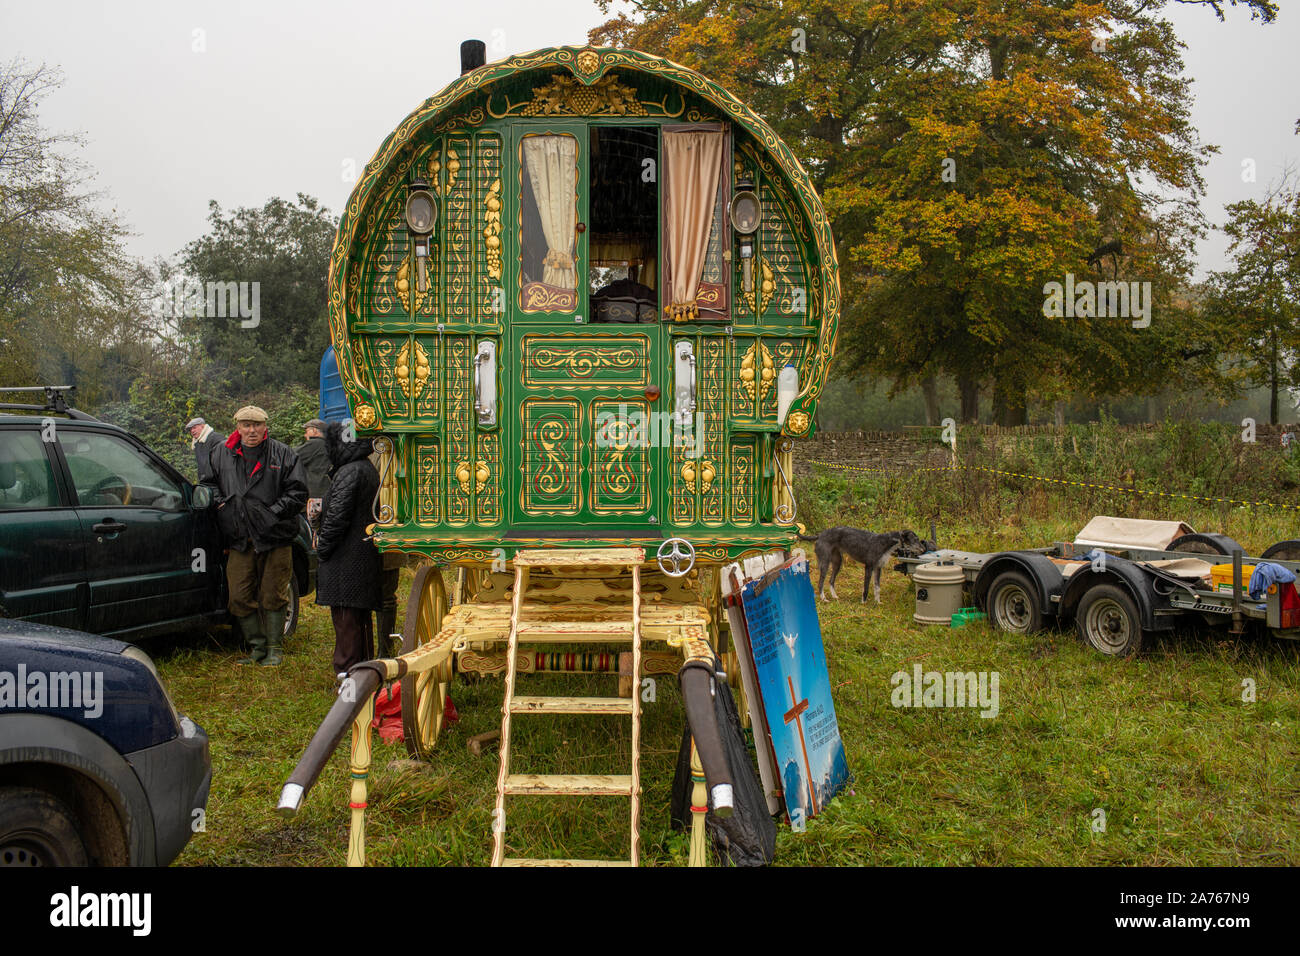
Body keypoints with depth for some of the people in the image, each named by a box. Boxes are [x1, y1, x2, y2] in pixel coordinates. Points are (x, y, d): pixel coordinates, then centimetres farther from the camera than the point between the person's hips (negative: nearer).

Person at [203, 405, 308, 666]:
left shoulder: (283, 454, 2)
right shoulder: (222, 454, 10)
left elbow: (297, 492, -1)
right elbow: (210, 482, 21)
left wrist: (272, 515, -10)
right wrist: (221, 505, 3)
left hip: (275, 539, -3)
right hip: (239, 540, 3)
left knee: (272, 597, 3)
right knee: (240, 599, 4)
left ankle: (273, 648, 14)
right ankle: (257, 647, 18)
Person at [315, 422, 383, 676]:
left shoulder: (349, 473, -16)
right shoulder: (368, 469, 14)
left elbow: (337, 516, -19)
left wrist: (322, 548, -7)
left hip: (347, 558, -10)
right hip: (365, 557, 10)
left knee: (345, 619, -5)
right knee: (361, 617, 17)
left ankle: (347, 672, -1)